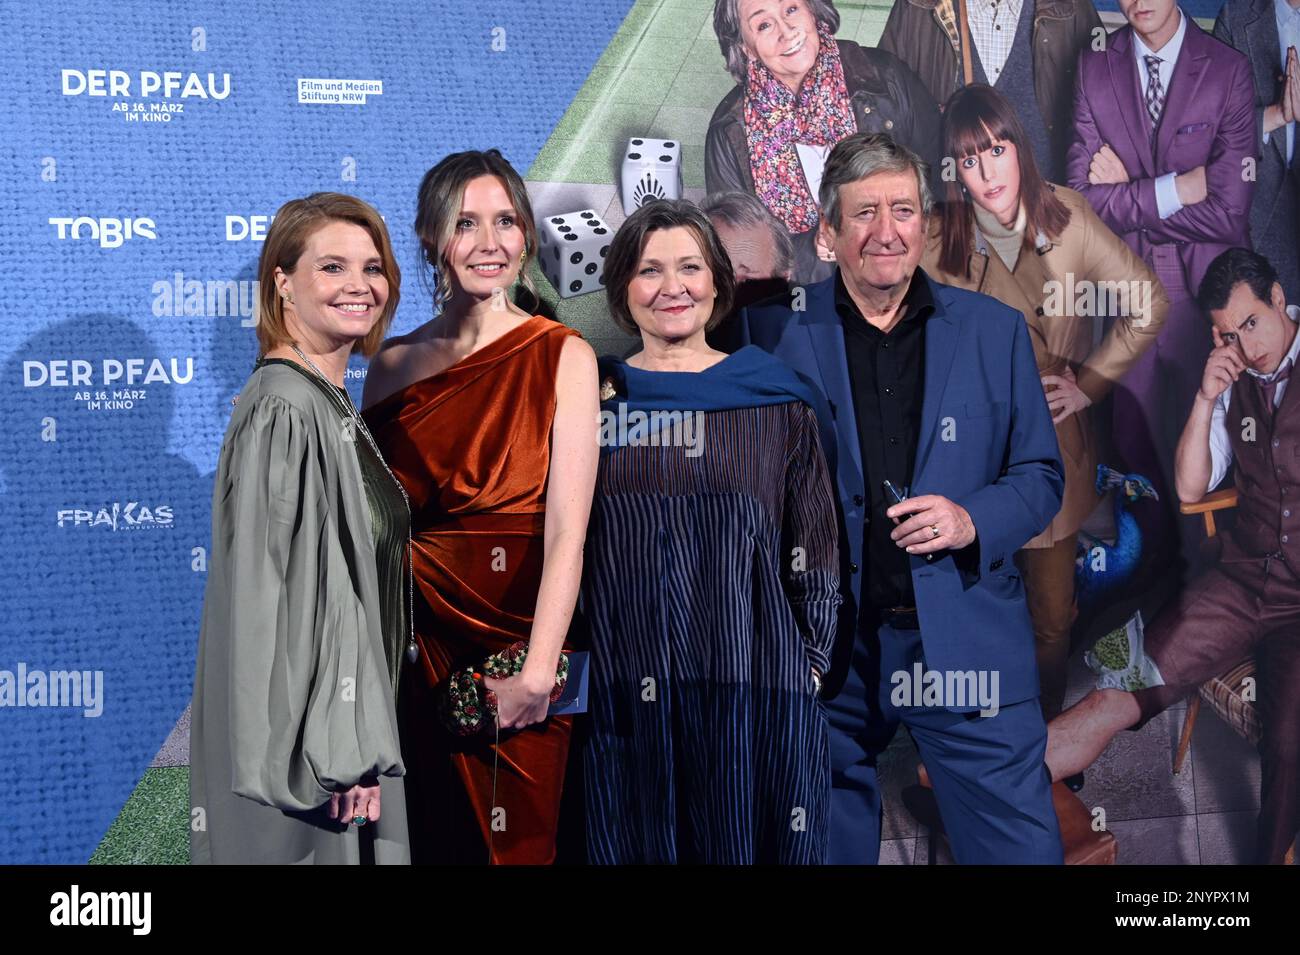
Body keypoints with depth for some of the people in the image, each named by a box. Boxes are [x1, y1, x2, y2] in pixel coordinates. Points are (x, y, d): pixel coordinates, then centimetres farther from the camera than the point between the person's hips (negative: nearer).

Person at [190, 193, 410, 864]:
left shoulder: (331, 405, 11)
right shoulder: (283, 412, -18)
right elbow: (268, 594, -22)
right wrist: (336, 758, -23)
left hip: (339, 726, 9)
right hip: (303, 738, -9)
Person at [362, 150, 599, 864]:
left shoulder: (562, 356, -4)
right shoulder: (393, 364, 5)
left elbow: (567, 531, -13)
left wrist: (537, 672, -22)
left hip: (516, 638, -2)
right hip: (414, 642, 3)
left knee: (515, 843, 7)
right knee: (422, 841, 11)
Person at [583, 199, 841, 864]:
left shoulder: (776, 398, 3)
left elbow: (814, 547, 5)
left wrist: (810, 658, 0)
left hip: (756, 690, -1)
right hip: (626, 694, 1)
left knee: (751, 838, 8)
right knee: (640, 840, 10)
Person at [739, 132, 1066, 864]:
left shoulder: (995, 331, 4)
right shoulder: (776, 329, 1)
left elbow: (1041, 474, 6)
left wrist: (973, 521, -12)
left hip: (966, 640, 1)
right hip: (824, 646, 0)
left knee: (1022, 847, 4)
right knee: (828, 845, 12)